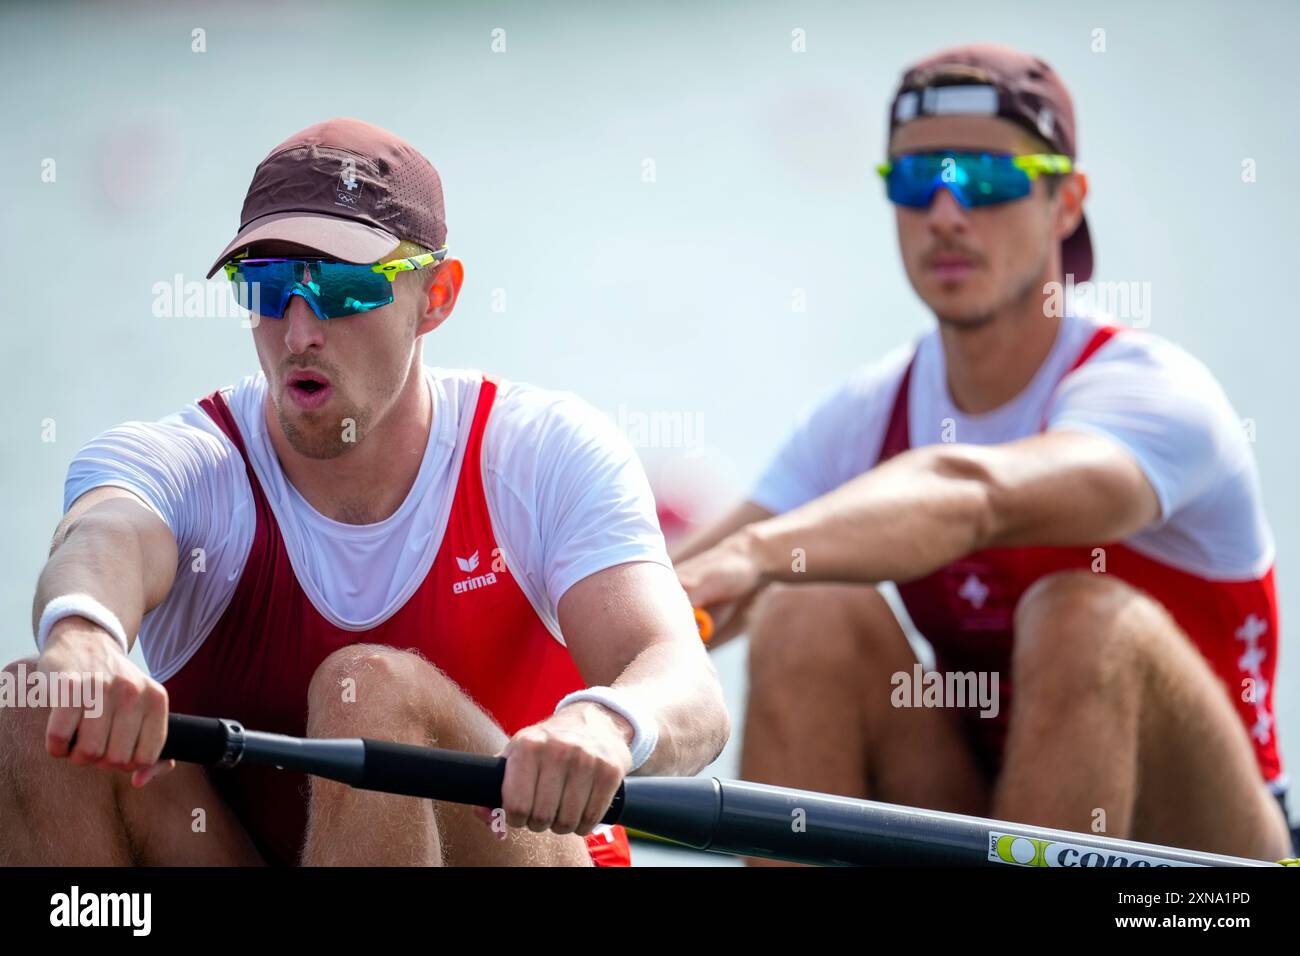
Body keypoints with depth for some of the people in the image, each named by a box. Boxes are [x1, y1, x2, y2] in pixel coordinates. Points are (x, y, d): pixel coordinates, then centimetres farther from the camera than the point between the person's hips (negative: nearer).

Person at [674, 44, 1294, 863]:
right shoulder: (868, 416, 1)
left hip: (1198, 841, -4)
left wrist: (758, 552, -58)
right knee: (812, 620, -19)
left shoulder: (1150, 390, -18)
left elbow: (973, 494, -42)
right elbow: (677, 597, -11)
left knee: (1085, 618, -32)